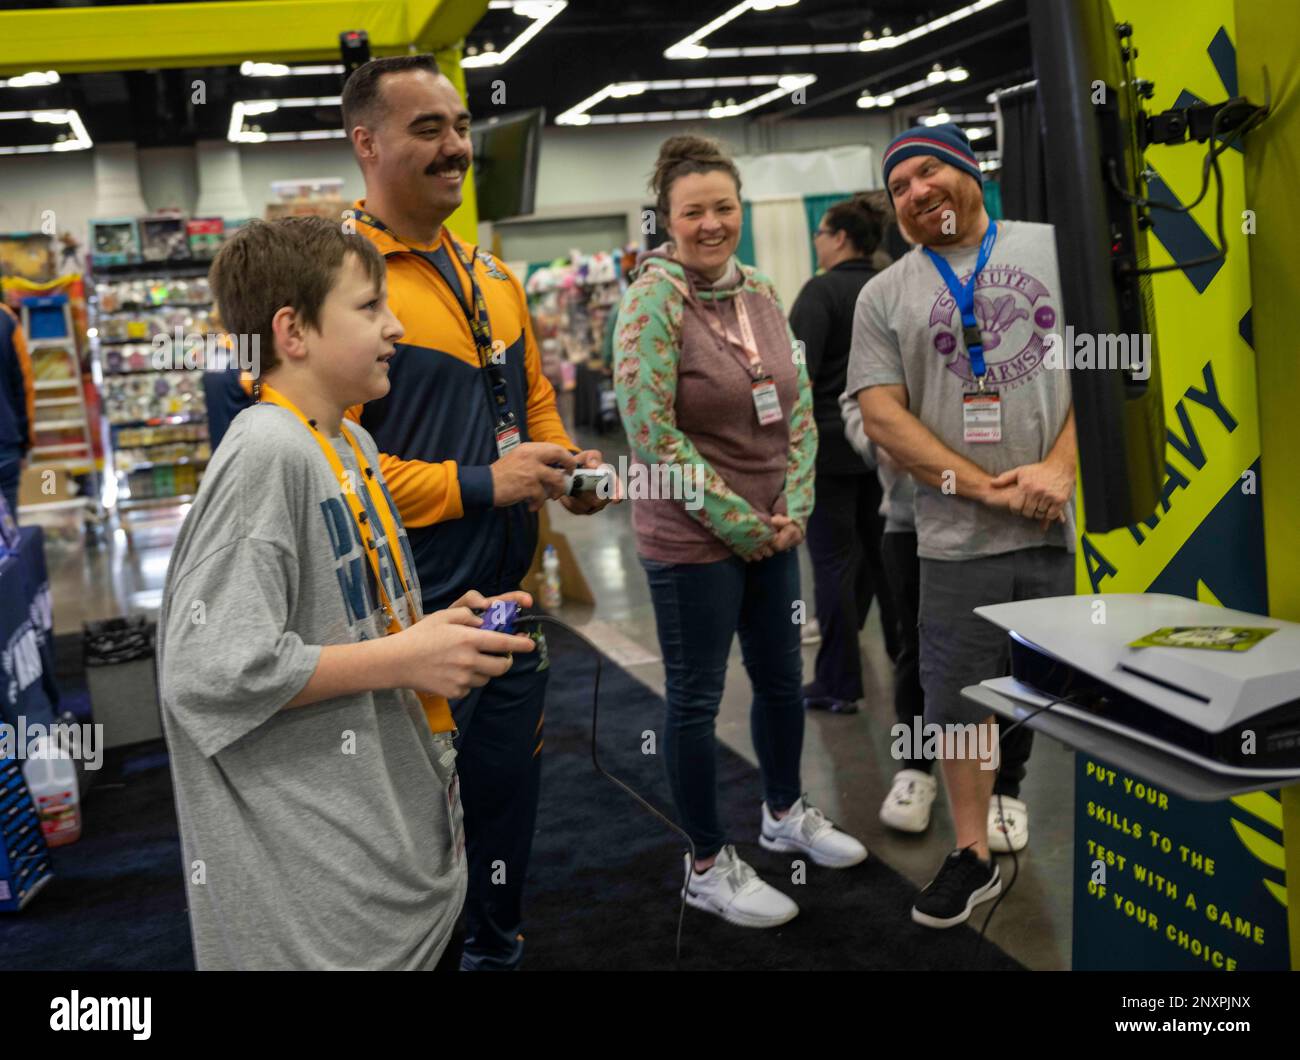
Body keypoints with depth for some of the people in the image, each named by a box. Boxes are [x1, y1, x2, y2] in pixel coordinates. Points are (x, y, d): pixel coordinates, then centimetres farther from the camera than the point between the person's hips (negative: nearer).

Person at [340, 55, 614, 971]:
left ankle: (497, 947, 44)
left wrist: (567, 464, 1)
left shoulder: (494, 276, 11)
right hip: (412, 614, -7)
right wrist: (481, 483, -23)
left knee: (507, 797, 23)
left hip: (511, 598, 8)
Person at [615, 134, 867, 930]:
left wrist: (794, 507, -1)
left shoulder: (762, 294, 6)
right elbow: (652, 431, -19)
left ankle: (786, 811, 44)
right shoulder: (653, 299, -14)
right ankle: (708, 865, 24)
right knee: (697, 700, 7)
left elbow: (800, 406, 11)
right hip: (691, 542, -7)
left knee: (783, 679, 20)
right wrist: (739, 522, -15)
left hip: (773, 534, 7)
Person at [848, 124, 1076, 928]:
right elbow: (882, 415, -2)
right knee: (960, 702, 9)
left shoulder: (1057, 248, 6)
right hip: (959, 538, 0)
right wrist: (987, 486, -11)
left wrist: (1061, 466, -12)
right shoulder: (885, 295, 6)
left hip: (1071, 524, 0)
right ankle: (974, 856, 25)